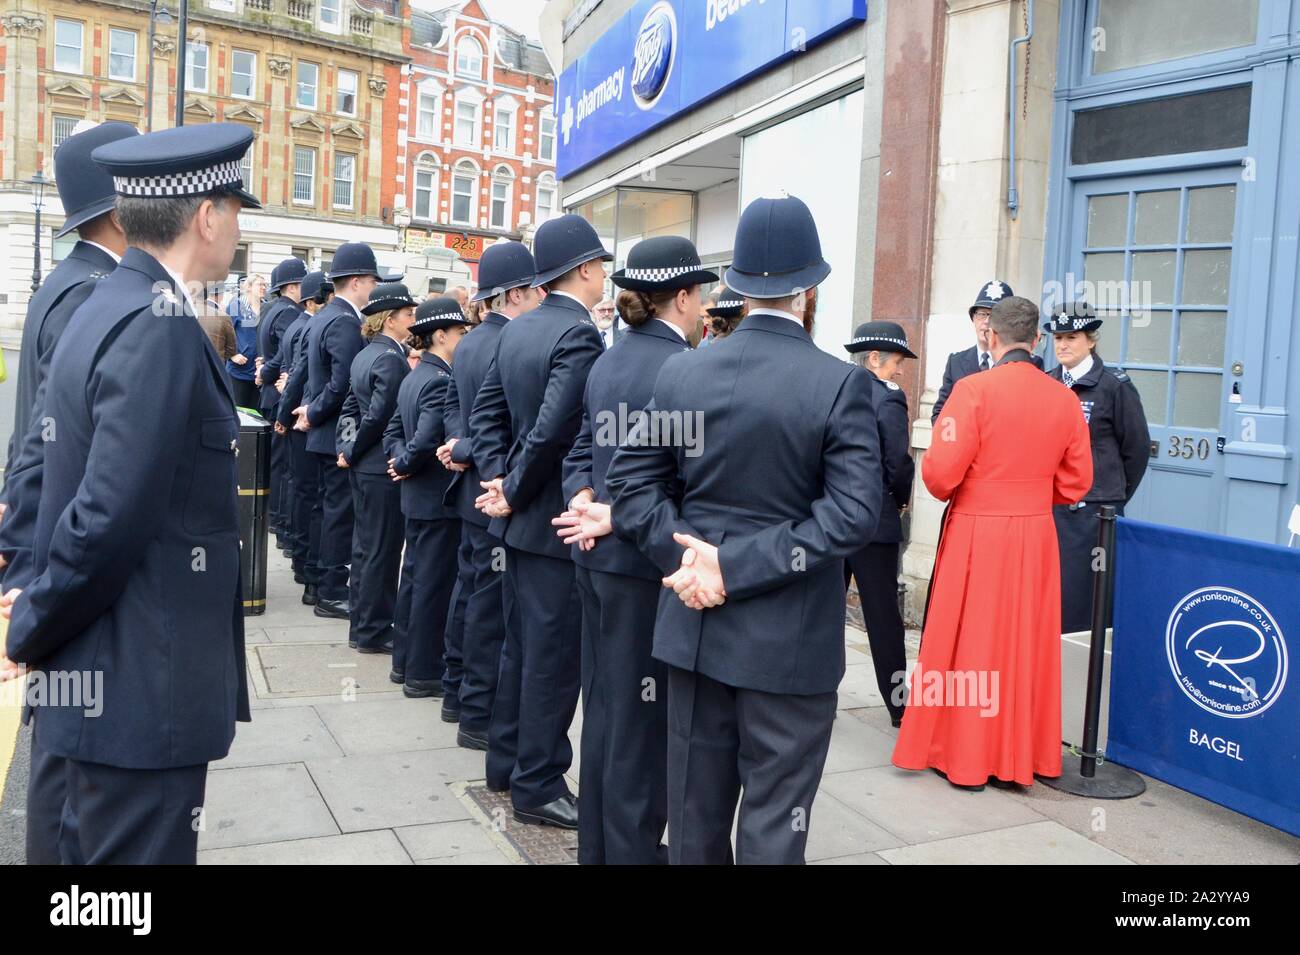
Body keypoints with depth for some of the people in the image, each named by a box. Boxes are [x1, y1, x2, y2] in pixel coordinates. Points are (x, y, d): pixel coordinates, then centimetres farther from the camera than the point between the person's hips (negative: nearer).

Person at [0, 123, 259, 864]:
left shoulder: (115, 308, 10)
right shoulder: (159, 330, -21)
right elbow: (110, 517, -24)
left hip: (117, 674, 10)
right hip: (143, 687, -10)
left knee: (98, 846, 21)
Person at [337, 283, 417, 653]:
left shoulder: (364, 355, 12)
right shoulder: (391, 358, -17)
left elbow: (351, 406, 14)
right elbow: (379, 415, -21)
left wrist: (346, 448, 7)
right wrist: (353, 451, -9)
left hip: (363, 466, 10)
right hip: (383, 467, -10)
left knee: (365, 546, 17)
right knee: (382, 550, 0)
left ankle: (362, 625, 28)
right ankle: (374, 632, 9)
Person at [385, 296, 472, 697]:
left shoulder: (414, 377, 11)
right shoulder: (441, 381, -21)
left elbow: (393, 431, 14)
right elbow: (427, 440, -29)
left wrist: (398, 460, 0)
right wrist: (406, 464, -12)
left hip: (417, 497, 10)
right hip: (440, 497, -10)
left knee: (415, 575, 18)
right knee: (435, 584, -1)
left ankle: (405, 660, 30)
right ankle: (423, 673, 9)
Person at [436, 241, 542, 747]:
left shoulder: (470, 341, 10)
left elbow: (453, 404, 15)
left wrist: (462, 446, 3)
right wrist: (467, 451, -12)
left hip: (473, 488, 10)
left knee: (473, 591, 19)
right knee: (492, 603, -1)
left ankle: (460, 694, 32)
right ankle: (479, 714, 10)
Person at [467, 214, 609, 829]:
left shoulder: (517, 329, 8)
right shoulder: (579, 334, -20)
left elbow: (486, 412, 8)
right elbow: (552, 431, -26)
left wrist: (500, 478, 0)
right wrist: (513, 492, -14)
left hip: (522, 516, 9)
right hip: (557, 518, -9)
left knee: (520, 643, 20)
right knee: (553, 654, 2)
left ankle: (506, 759, 32)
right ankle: (538, 785, 13)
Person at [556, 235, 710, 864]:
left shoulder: (606, 362, 10)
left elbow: (581, 452, 9)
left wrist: (588, 503, -6)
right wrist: (617, 518, -14)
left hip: (596, 554, 9)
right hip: (644, 558, -8)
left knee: (604, 706, 18)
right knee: (642, 718, 4)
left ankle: (596, 844, 31)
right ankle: (632, 848, 17)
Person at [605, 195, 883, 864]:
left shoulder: (681, 372, -2)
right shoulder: (840, 384, -12)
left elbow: (630, 479, -1)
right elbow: (854, 510, -19)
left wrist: (688, 554, -7)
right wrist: (743, 567, -17)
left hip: (696, 628, 4)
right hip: (791, 640, -4)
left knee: (696, 808, 18)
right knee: (774, 823, 8)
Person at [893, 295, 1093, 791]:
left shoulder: (974, 389, -12)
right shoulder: (1065, 398, 2)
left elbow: (940, 472, -16)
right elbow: (1076, 483, 5)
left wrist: (948, 493, 6)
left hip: (976, 534, -4)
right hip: (1036, 535, 4)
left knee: (972, 642, 7)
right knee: (1027, 644, 13)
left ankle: (964, 756, 15)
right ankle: (1021, 756, 24)